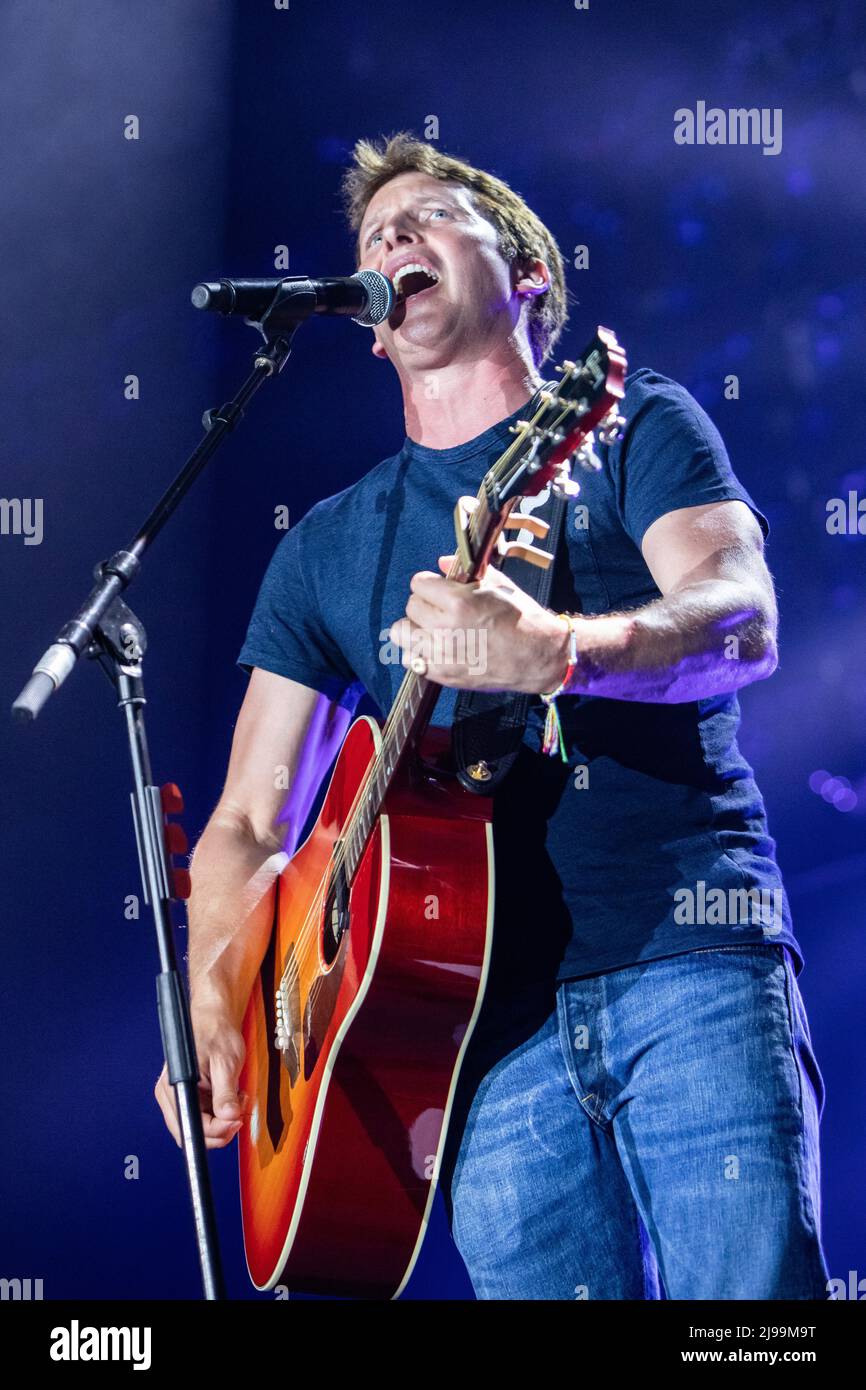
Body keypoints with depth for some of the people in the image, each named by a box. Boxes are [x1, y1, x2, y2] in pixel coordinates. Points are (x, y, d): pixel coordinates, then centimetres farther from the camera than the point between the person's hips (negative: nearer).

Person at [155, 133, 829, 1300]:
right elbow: (250, 822, 16)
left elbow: (744, 618, -10)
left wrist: (554, 654, -30)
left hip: (691, 951, -3)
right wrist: (214, 1004, -2)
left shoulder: (634, 425, 10)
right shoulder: (330, 545, 18)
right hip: (492, 1010, 3)